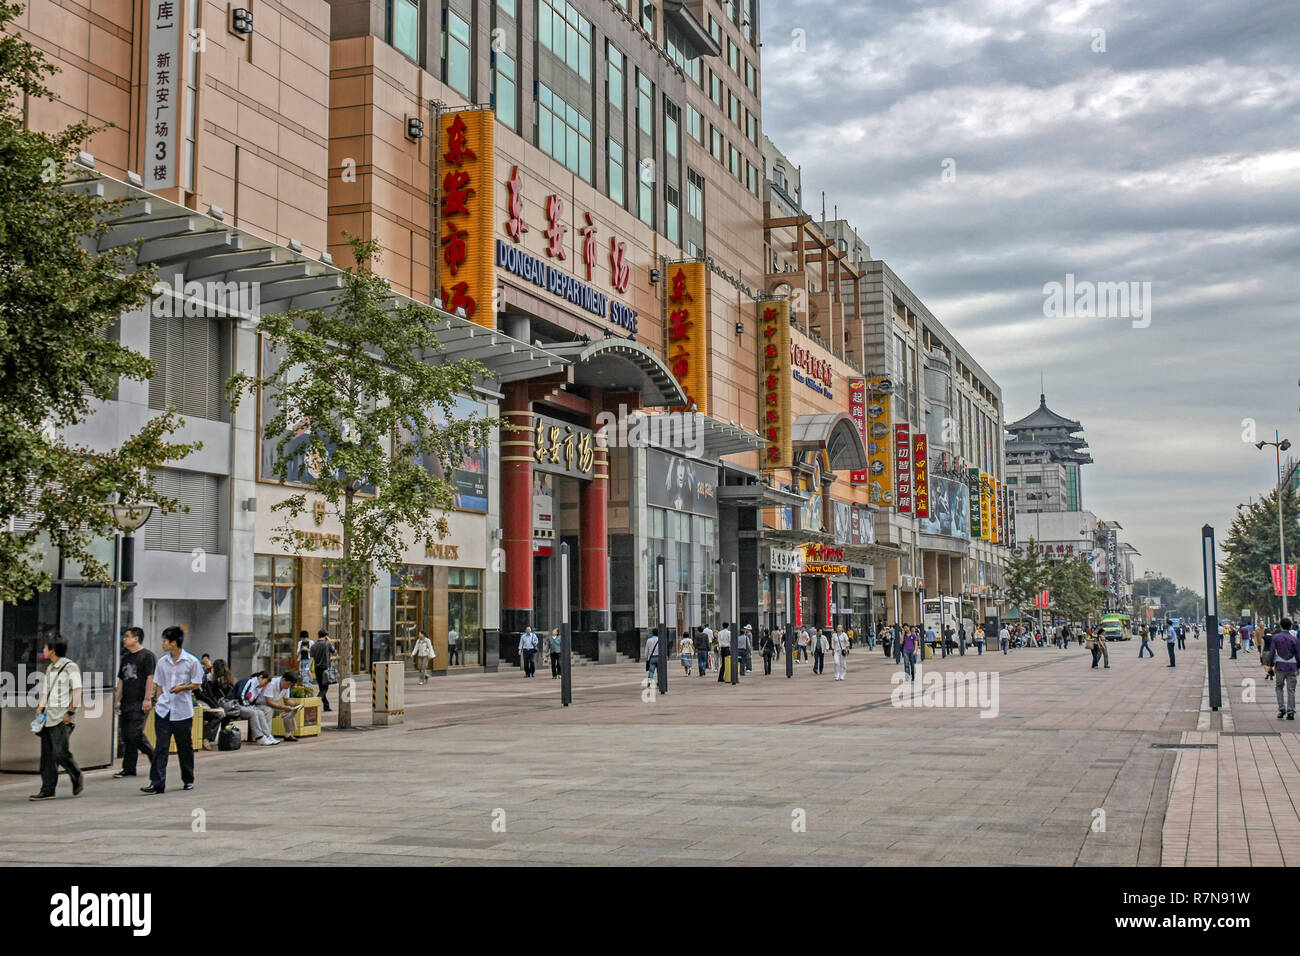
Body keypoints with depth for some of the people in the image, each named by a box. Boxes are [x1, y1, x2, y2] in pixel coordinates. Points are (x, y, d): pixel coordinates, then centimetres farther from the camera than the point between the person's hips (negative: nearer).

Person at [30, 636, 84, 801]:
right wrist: (41, 708, 12)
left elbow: (77, 690, -11)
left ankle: (77, 777, 10)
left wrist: (71, 711, -16)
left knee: (60, 752, -13)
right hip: (49, 716, 8)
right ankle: (47, 790, 5)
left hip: (63, 717, -8)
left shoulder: (70, 666, -6)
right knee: (47, 754, 4)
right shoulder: (50, 668, 19)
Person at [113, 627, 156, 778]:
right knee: (126, 737, 6)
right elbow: (121, 680, 23)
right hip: (126, 703, 8)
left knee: (135, 734, -13)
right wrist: (117, 700, 17)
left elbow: (151, 678, -11)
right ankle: (128, 769, 10)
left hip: (139, 703, -8)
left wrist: (147, 699, -17)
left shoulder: (147, 655, -5)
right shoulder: (126, 657, 19)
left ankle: (155, 759, 4)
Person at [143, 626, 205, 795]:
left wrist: (182, 688, -17)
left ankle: (188, 780, 25)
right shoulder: (162, 662, 7)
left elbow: (197, 684, 0)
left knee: (184, 746, 9)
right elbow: (158, 684, 15)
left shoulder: (191, 661, -4)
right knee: (160, 746, -5)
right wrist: (159, 701, 5)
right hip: (163, 711, 3)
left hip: (182, 711, -3)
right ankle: (157, 783, -6)